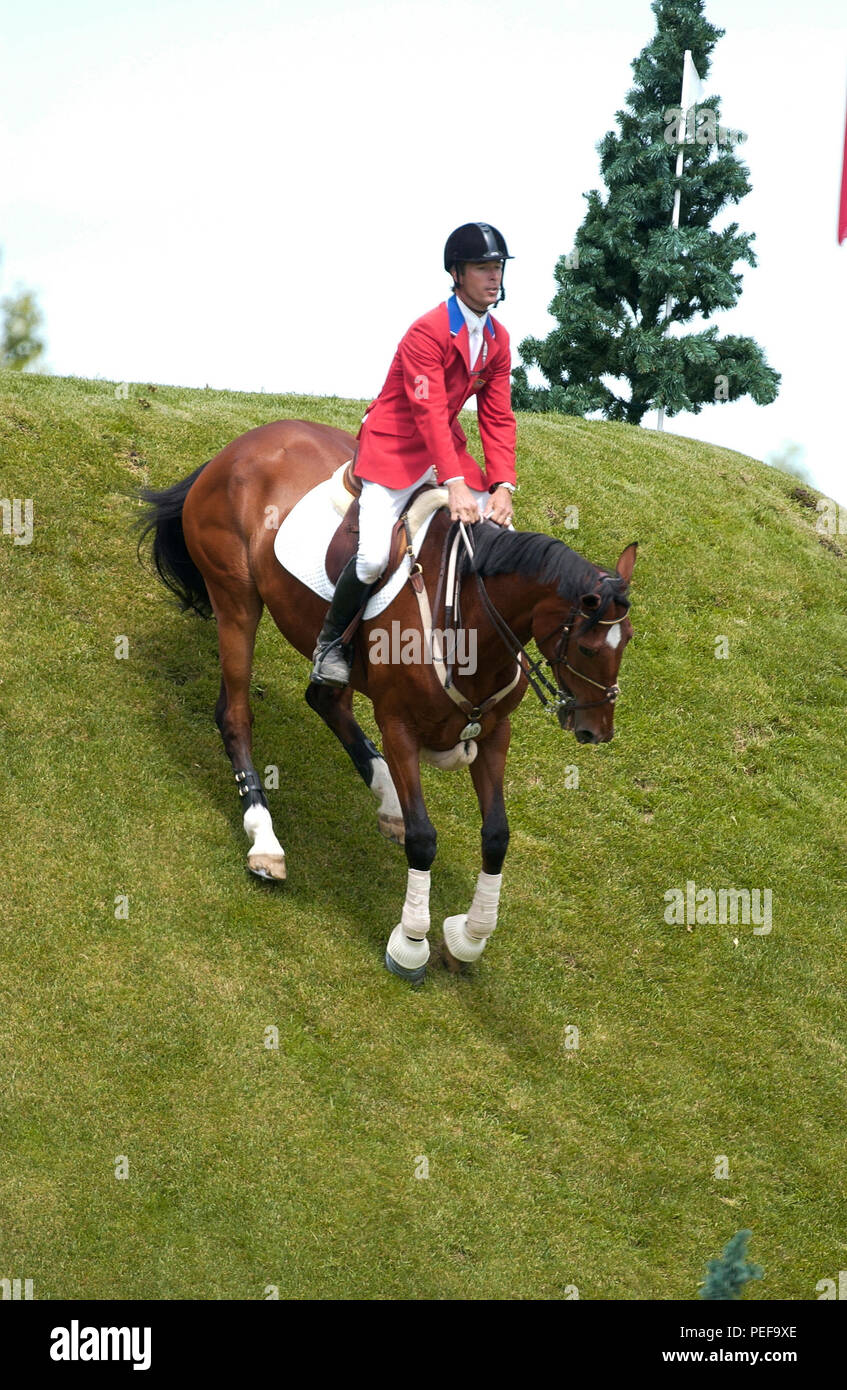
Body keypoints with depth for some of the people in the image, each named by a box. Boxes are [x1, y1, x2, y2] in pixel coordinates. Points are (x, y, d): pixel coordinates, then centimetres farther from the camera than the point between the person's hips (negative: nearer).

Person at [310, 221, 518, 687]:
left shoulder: (498, 339, 5)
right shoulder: (428, 332, -18)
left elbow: (498, 418, 3)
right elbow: (429, 413, -26)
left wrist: (502, 485, -12)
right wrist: (454, 484, -35)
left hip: (447, 450, 8)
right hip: (395, 451, -8)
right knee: (373, 556, -23)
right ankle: (331, 642, 2)